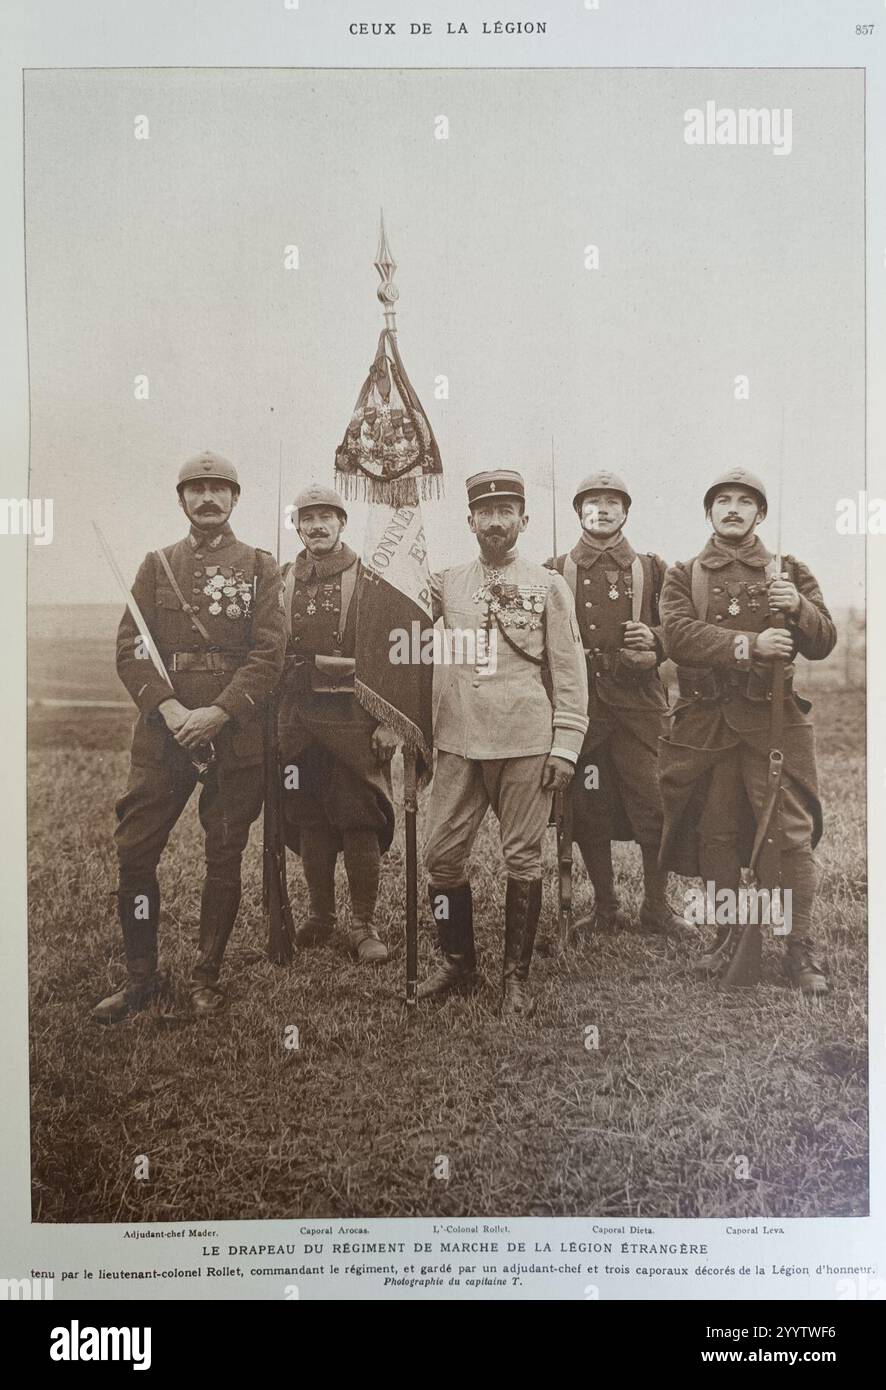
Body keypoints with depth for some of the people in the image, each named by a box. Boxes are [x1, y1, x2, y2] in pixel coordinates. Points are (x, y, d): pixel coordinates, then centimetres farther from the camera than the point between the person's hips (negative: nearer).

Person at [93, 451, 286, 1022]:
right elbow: (130, 648, 3)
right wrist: (167, 707, -13)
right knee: (135, 850, 0)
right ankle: (141, 976, 16)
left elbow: (270, 655, -5)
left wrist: (218, 713, -16)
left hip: (235, 734, -2)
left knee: (224, 857, 6)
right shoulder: (157, 564, 11)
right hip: (163, 732, 2)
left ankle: (208, 974, 22)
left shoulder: (260, 567, 5)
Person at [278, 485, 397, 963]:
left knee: (360, 823, -2)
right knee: (308, 821, 8)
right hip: (299, 719, 3)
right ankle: (320, 915, 23)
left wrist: (388, 721, -9)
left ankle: (364, 925, 9)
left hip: (355, 719, -3)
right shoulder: (281, 582, 11)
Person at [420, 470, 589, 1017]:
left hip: (526, 744, -2)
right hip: (458, 742, 3)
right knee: (443, 856, 4)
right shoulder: (447, 583, 11)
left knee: (523, 861, 4)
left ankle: (517, 977, 18)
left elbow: (570, 671, 2)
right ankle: (457, 964, 23)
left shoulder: (548, 586, 3)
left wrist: (566, 745, -4)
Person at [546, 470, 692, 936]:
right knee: (587, 808, 5)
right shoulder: (556, 571, 10)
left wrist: (654, 640, -8)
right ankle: (604, 906, 19)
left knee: (656, 805, -2)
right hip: (578, 703, 0)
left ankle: (657, 906, 14)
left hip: (639, 704, 0)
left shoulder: (652, 569, 11)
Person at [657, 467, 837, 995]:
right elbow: (679, 636, -9)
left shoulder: (791, 573, 13)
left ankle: (801, 948, 5)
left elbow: (823, 643, 4)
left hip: (774, 719, 0)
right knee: (715, 835, 7)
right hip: (705, 724, 1)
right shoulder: (683, 576, 10)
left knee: (790, 833, -4)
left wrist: (798, 607, -17)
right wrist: (748, 644, -20)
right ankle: (728, 937, 20)